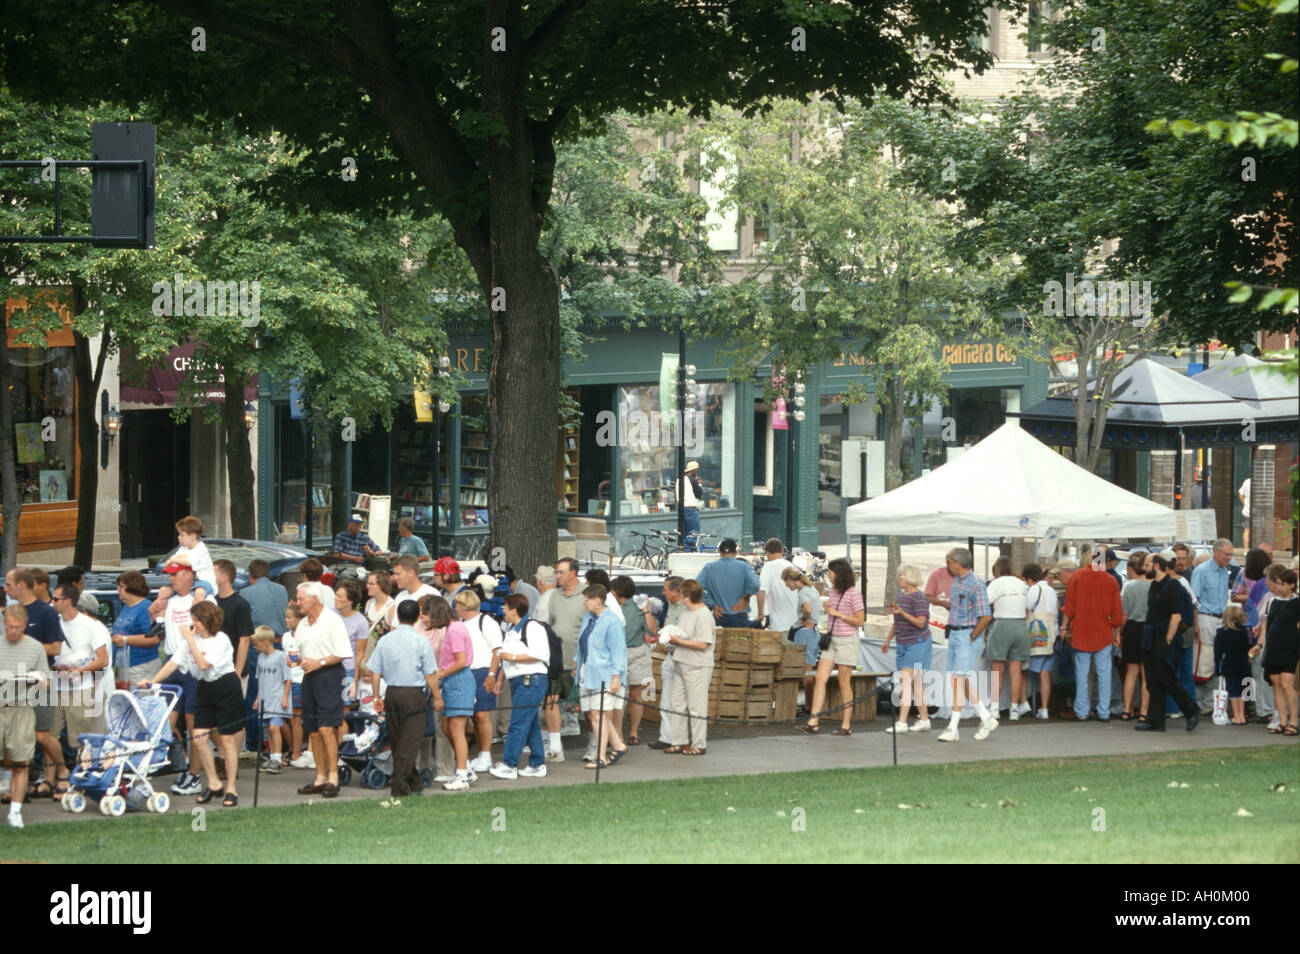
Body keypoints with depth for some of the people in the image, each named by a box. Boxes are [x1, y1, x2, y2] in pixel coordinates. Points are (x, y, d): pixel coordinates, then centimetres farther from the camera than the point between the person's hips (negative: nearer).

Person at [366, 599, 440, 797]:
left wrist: (377, 697, 13)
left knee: (398, 741, 15)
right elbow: (430, 675, -7)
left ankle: (414, 781, 25)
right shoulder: (421, 642, -8)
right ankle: (399, 786, -9)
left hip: (392, 694, 4)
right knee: (410, 741, -2)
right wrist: (437, 697, 5)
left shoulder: (384, 641, 2)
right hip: (414, 694, -4)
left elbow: (374, 671, 4)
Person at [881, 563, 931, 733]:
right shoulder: (902, 595, 13)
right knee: (916, 684, 11)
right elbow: (897, 622, 22)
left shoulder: (919, 598, -14)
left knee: (905, 681, -14)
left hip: (917, 644, -9)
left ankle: (901, 722, -17)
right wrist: (888, 640, 23)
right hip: (904, 645, 9)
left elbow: (921, 623, -20)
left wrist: (902, 613, -29)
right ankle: (924, 720, 16)